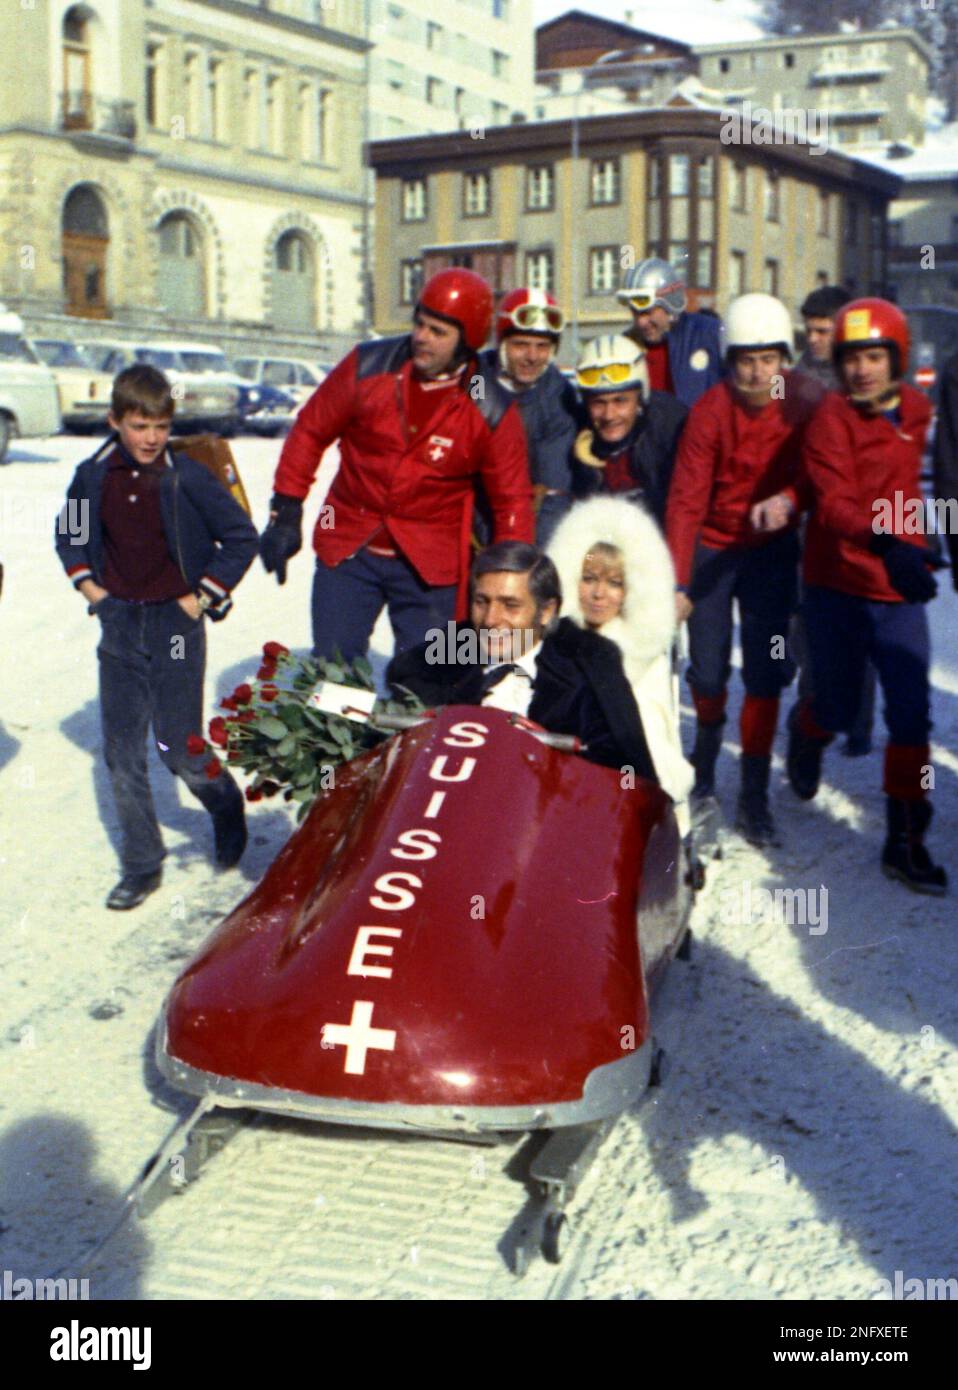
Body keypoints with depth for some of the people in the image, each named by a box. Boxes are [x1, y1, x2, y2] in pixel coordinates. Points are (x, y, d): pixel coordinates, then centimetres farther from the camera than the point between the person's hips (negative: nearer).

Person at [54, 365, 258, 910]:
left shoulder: (188, 477, -10)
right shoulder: (93, 476, 1)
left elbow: (243, 537, -3)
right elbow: (69, 533, 20)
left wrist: (205, 594, -6)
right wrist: (85, 580, 7)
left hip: (176, 625, -4)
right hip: (119, 625, 4)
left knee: (179, 748, -1)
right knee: (122, 752, 5)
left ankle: (226, 804, 32)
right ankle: (142, 865, 17)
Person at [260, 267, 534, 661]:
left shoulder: (491, 412, -9)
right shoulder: (369, 366, -6)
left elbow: (512, 503, -2)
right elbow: (310, 432, 4)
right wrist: (285, 513, 2)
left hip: (430, 565, -1)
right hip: (347, 548, 1)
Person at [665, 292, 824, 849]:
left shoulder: (808, 401, -11)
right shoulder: (711, 411, -16)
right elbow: (686, 499, -17)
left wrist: (789, 499, -28)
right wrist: (677, 582, -24)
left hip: (772, 548, 1)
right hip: (712, 547, -1)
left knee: (766, 675, -4)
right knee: (709, 672, -1)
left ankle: (755, 797, 5)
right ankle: (705, 778, 26)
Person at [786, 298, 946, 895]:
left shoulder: (916, 411, 5)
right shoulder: (833, 418, -13)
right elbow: (835, 503, -28)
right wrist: (885, 542, -44)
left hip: (901, 589, 4)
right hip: (840, 588, -4)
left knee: (911, 715, -2)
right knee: (838, 708, 9)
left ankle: (905, 840, 6)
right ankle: (808, 731, 46)